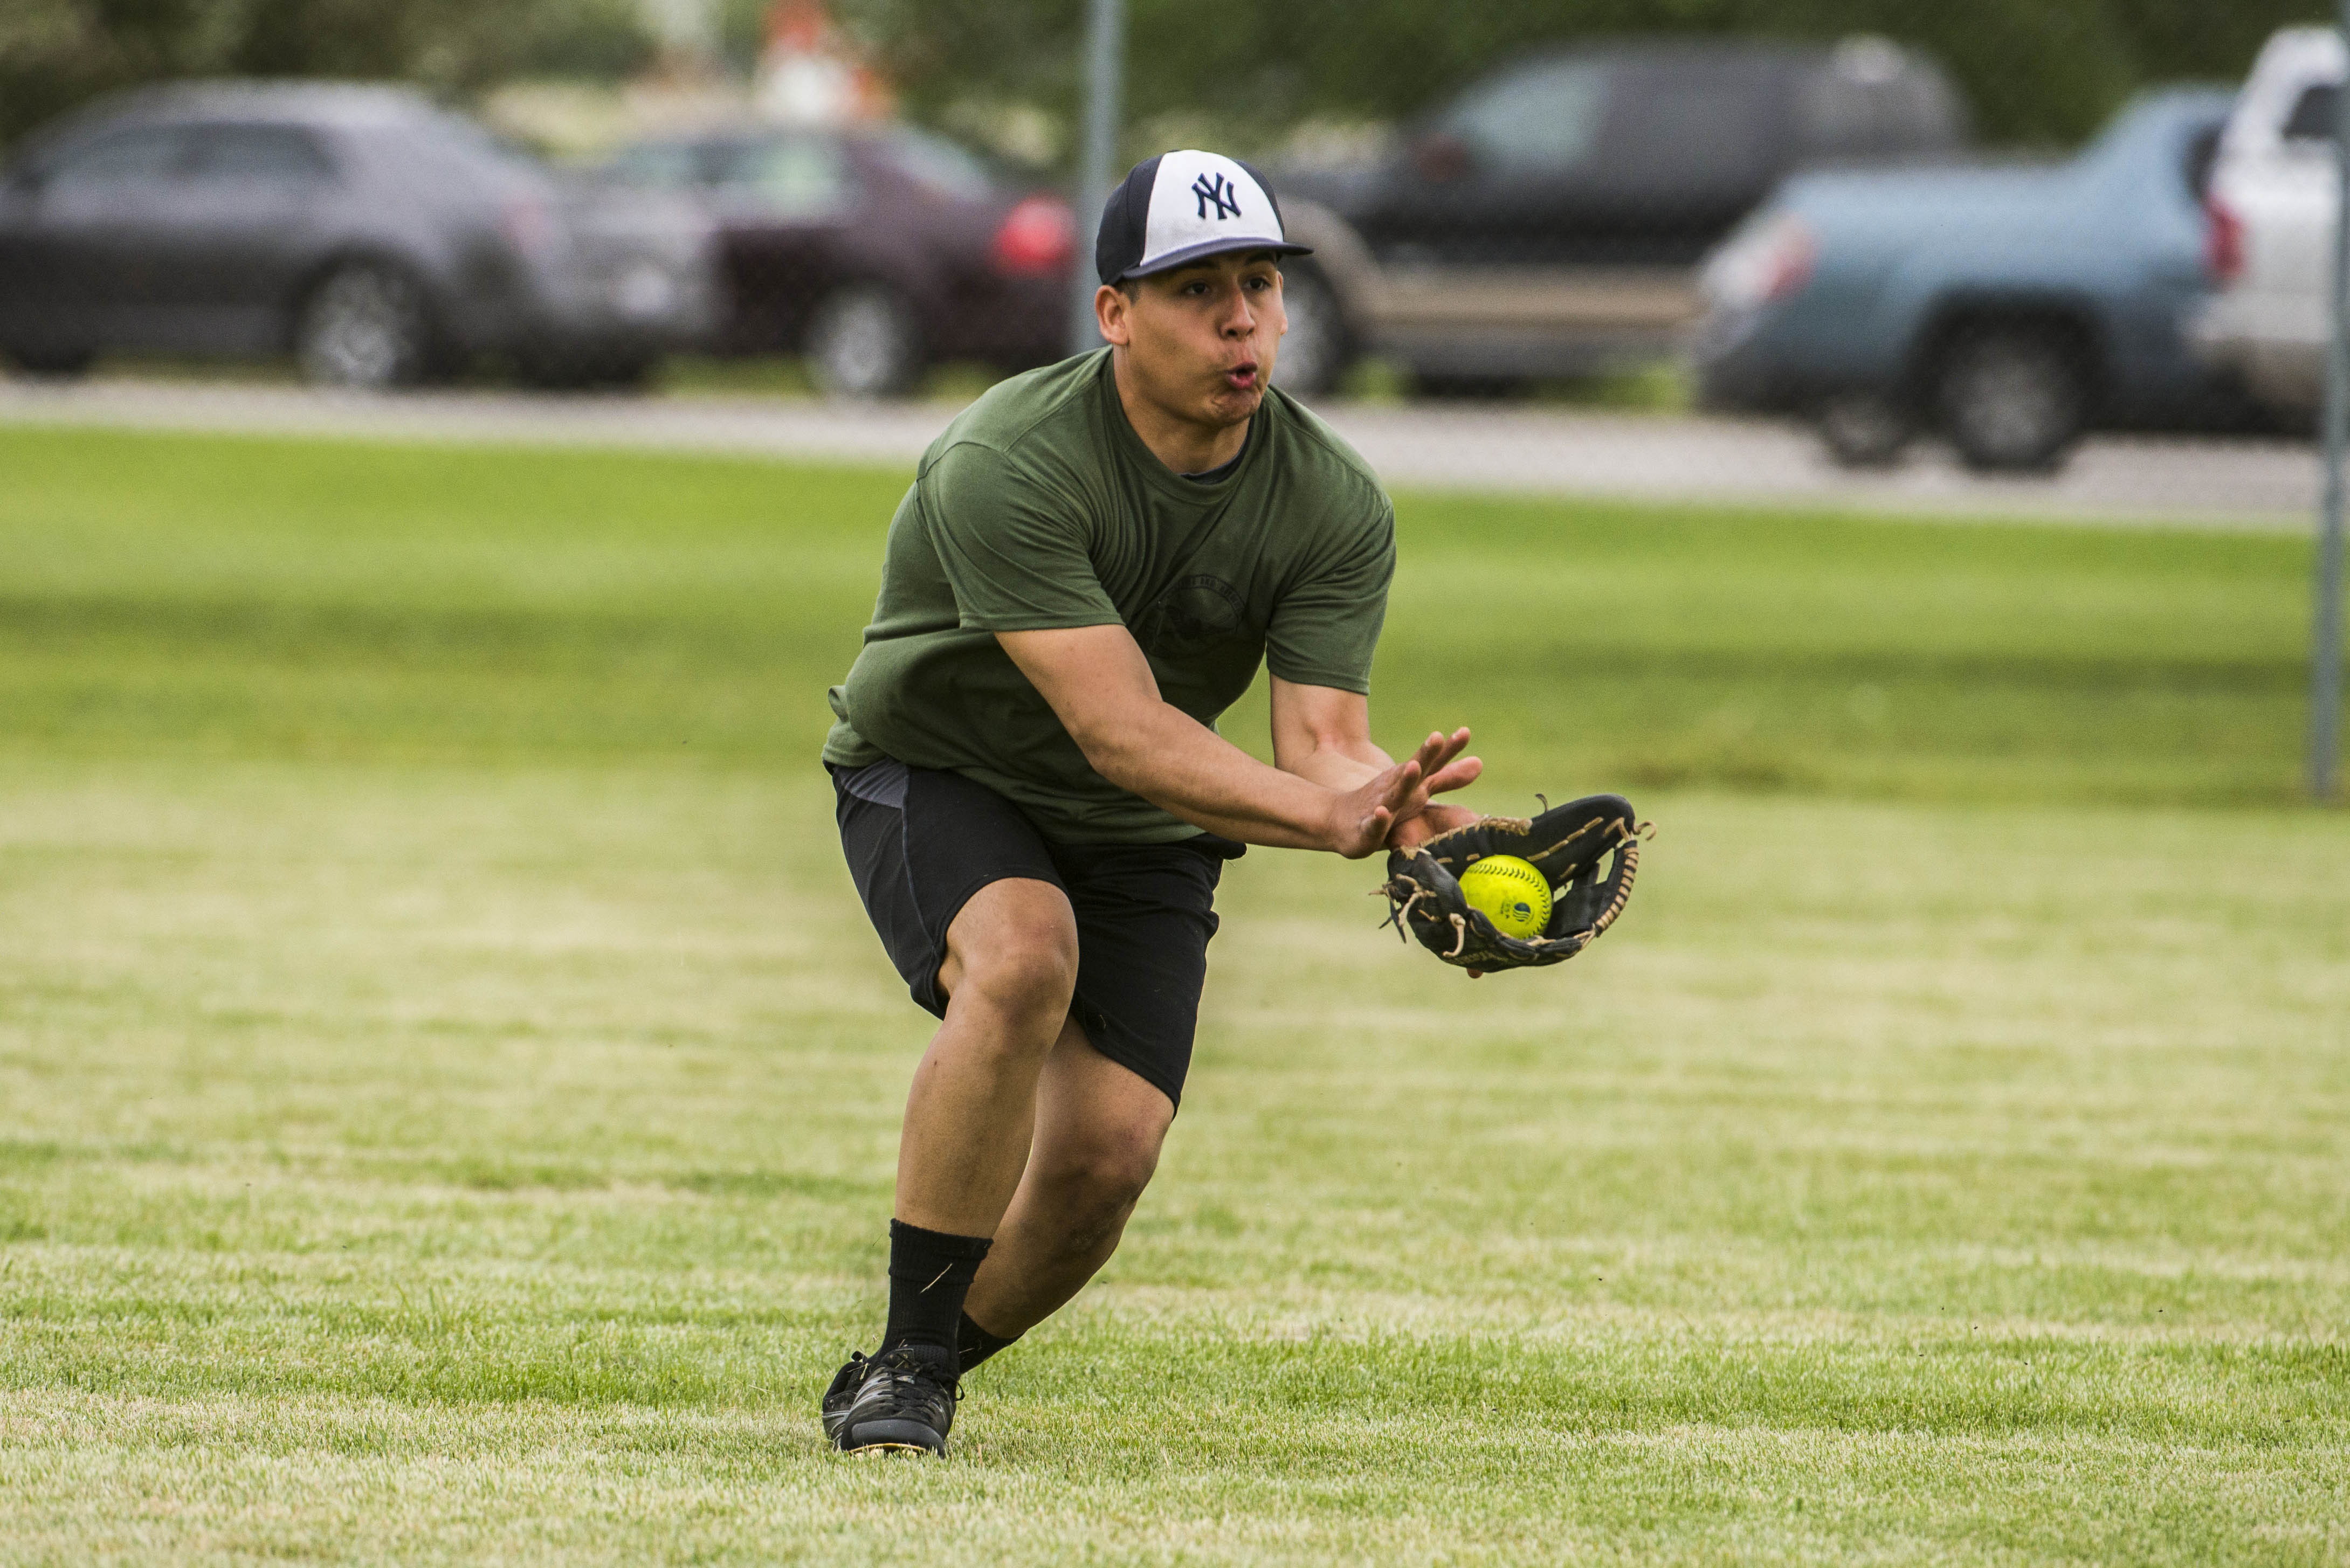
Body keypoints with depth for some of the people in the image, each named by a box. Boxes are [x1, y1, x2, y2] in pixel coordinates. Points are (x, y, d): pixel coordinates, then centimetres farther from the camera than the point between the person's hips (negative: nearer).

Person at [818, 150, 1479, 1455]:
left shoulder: (1337, 505, -15)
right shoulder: (1004, 466, -30)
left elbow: (1323, 737, -23)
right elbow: (1119, 729, -37)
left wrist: (1399, 816, -48)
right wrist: (1325, 813, -51)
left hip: (1147, 845, 4)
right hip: (939, 774, -4)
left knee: (1107, 1153, -14)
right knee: (1026, 957, -35)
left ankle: (925, 1371, 15)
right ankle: (906, 1367, -26)